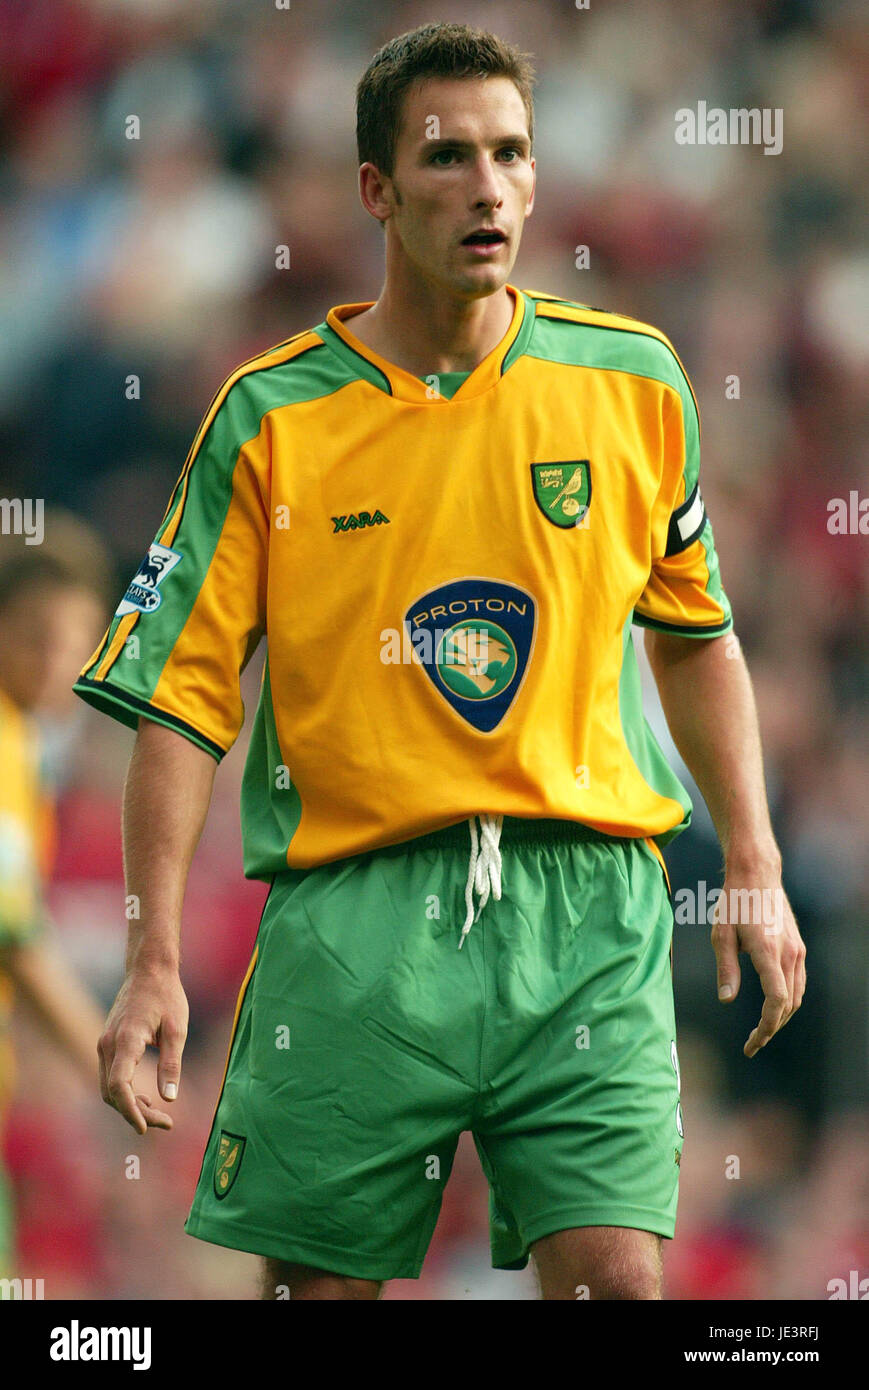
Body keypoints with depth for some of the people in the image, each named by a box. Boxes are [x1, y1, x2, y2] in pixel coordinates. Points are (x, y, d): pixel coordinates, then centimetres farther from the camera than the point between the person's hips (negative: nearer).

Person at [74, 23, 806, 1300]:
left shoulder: (633, 381, 7)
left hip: (586, 904, 1)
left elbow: (695, 634, 20)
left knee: (615, 1274, -11)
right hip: (352, 901, -1)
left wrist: (754, 872, 14)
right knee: (318, 1284, 1)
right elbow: (183, 695, 1)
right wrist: (156, 961, -6)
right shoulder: (269, 416, 1)